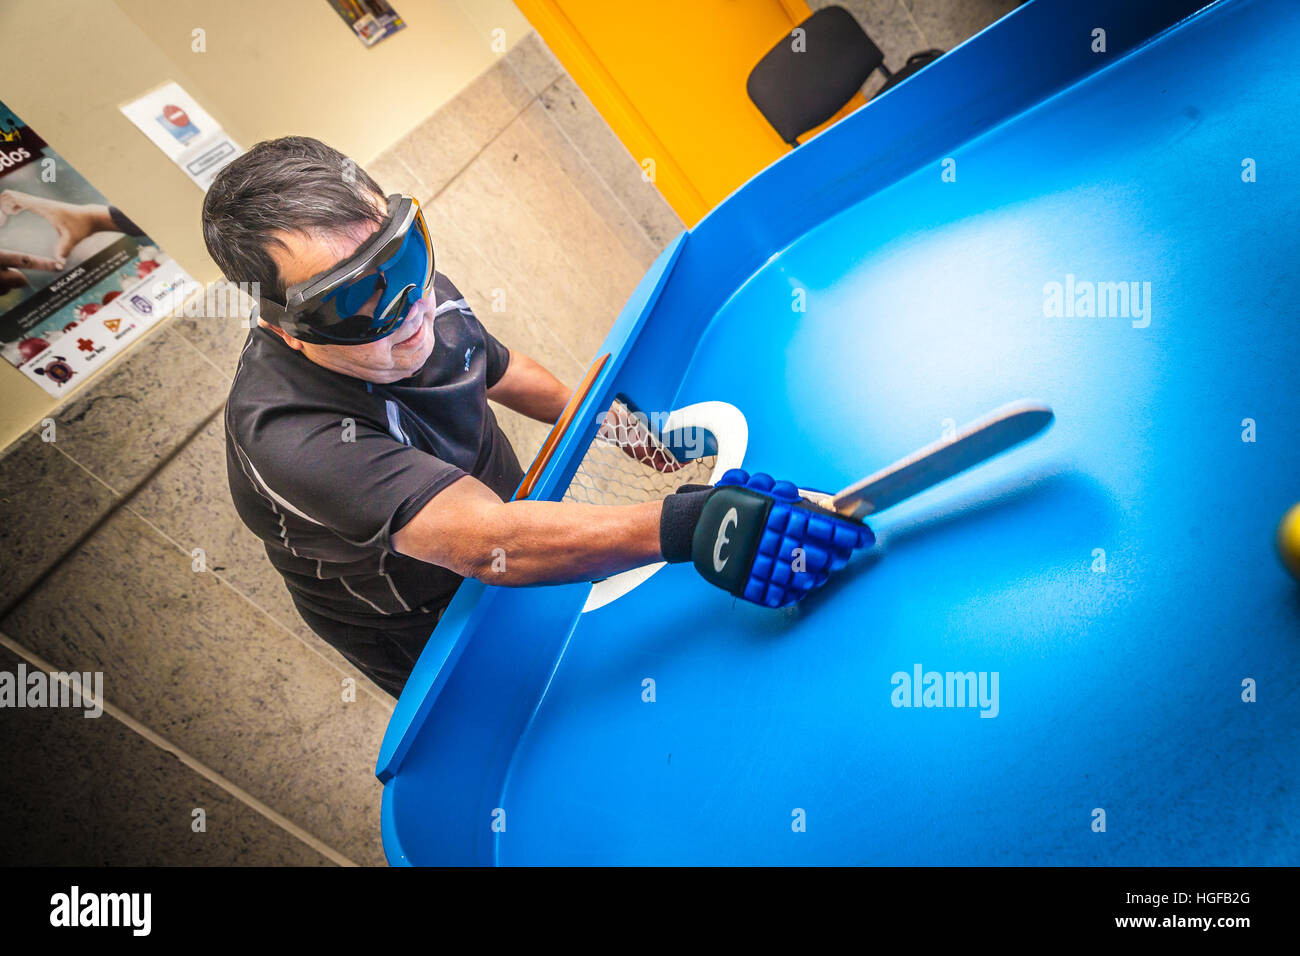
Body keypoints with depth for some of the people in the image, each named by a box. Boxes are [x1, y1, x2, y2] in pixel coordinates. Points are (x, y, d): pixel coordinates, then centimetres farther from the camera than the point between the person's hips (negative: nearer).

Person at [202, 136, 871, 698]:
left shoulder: (420, 296, -18)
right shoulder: (286, 434, -41)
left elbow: (495, 367, 5)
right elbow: (486, 543, -54)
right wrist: (677, 527, -64)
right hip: (429, 632, -5)